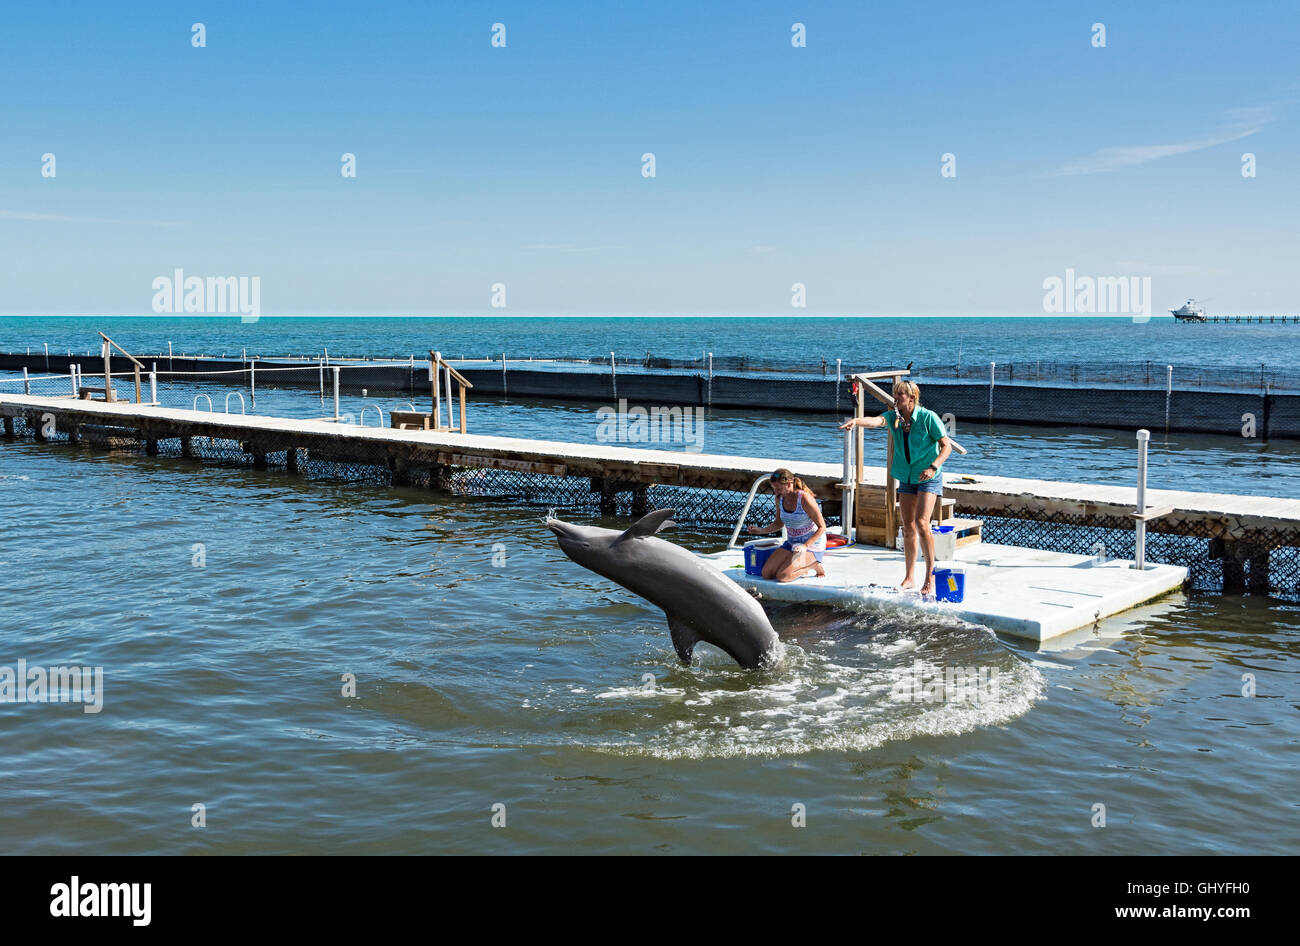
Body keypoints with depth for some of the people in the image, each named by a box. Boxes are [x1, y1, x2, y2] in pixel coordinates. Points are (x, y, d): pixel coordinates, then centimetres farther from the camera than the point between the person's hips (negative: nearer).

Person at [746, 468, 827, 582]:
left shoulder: (805, 499, -22)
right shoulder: (779, 498, -1)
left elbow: (822, 527, -16)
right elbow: (778, 523, 14)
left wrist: (805, 546, -26)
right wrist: (762, 530, -4)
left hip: (812, 544, -7)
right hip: (791, 543, 7)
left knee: (782, 576, -25)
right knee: (766, 573, -10)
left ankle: (814, 566, 1)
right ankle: (803, 568, 10)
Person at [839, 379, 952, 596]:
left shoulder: (928, 417, -15)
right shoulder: (894, 416, -3)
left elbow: (947, 445, -12)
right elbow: (877, 421, -24)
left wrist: (933, 467, -27)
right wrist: (856, 421, -45)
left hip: (928, 478, -5)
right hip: (906, 478, 5)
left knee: (921, 523, -18)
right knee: (908, 527, 7)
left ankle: (930, 576, -9)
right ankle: (909, 577, 18)